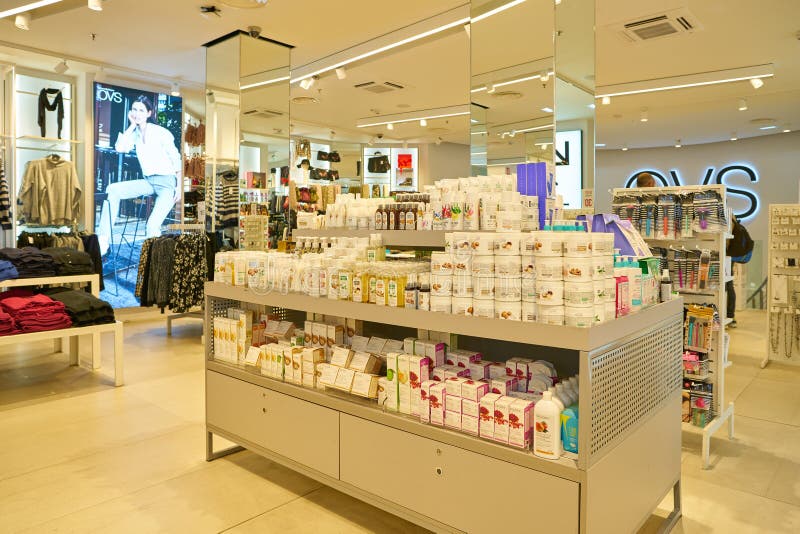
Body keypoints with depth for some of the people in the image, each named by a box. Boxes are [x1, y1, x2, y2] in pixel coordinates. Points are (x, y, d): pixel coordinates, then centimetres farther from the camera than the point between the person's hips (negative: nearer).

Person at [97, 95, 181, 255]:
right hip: (148, 182, 6)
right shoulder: (135, 133, 9)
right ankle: (102, 242, -10)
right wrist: (132, 125, -4)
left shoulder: (160, 132, -7)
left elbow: (176, 159, -4)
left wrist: (179, 186, -8)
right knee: (112, 190, -10)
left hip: (167, 183, -6)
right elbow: (120, 148, -9)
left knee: (153, 225, -27)